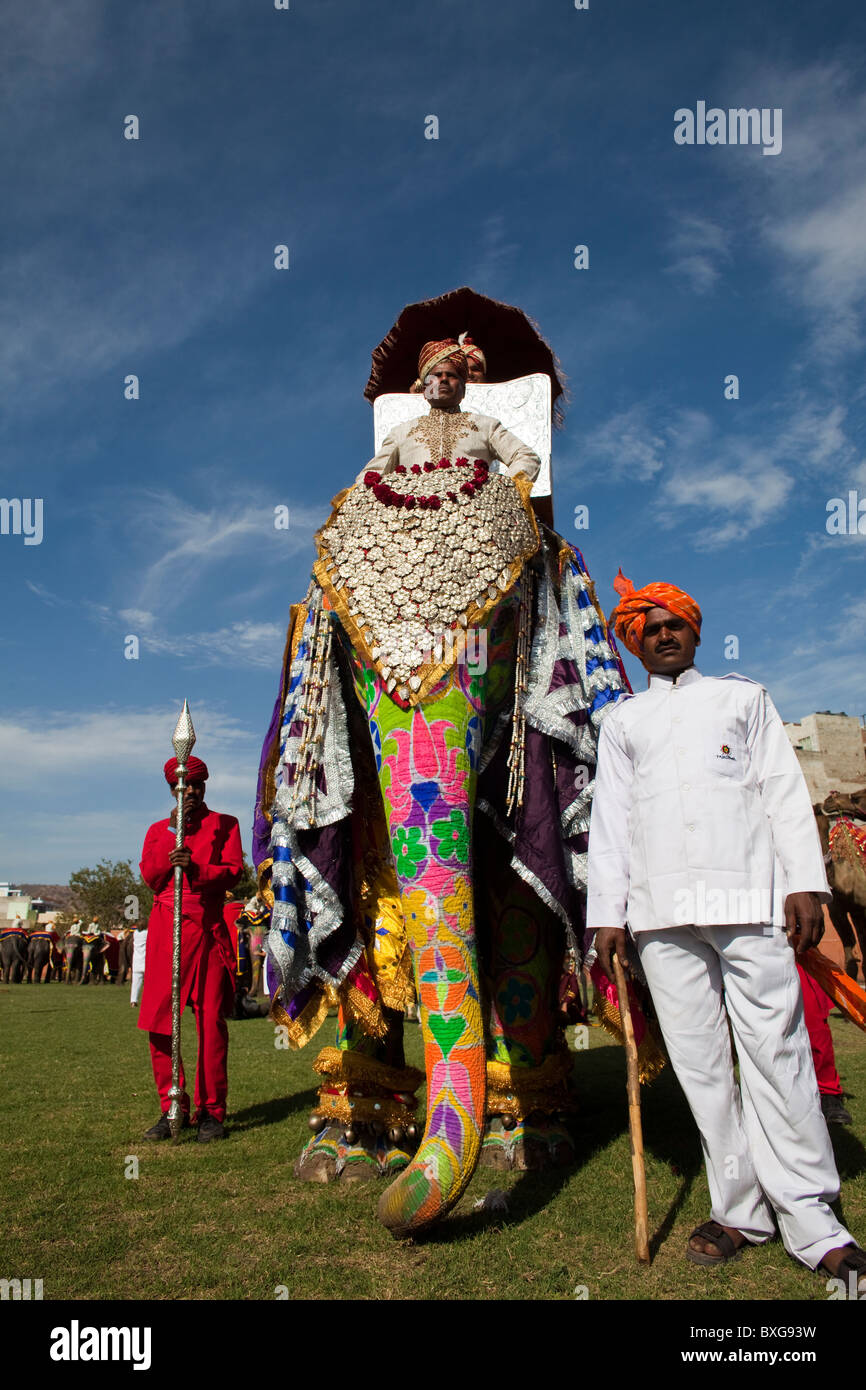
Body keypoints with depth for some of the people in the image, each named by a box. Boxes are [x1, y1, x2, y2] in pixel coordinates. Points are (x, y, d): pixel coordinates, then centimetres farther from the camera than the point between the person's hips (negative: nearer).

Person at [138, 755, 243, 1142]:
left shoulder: (224, 825, 13)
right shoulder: (158, 830, 19)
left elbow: (233, 871, 1)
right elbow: (150, 876, 5)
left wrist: (196, 868, -17)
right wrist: (174, 830, -3)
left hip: (207, 929, -2)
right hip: (165, 930, 2)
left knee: (211, 1022, -5)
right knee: (159, 1022, -1)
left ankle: (210, 1111, 3)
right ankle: (172, 1108, 11)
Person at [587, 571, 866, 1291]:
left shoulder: (743, 696, 19)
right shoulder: (622, 721, 20)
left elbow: (785, 790, 10)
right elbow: (609, 817, 14)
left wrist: (805, 882, -2)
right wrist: (607, 910, 5)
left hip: (748, 898, -1)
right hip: (661, 908, 2)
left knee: (777, 1049, -6)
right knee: (699, 1059, 1)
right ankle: (741, 1208, 12)